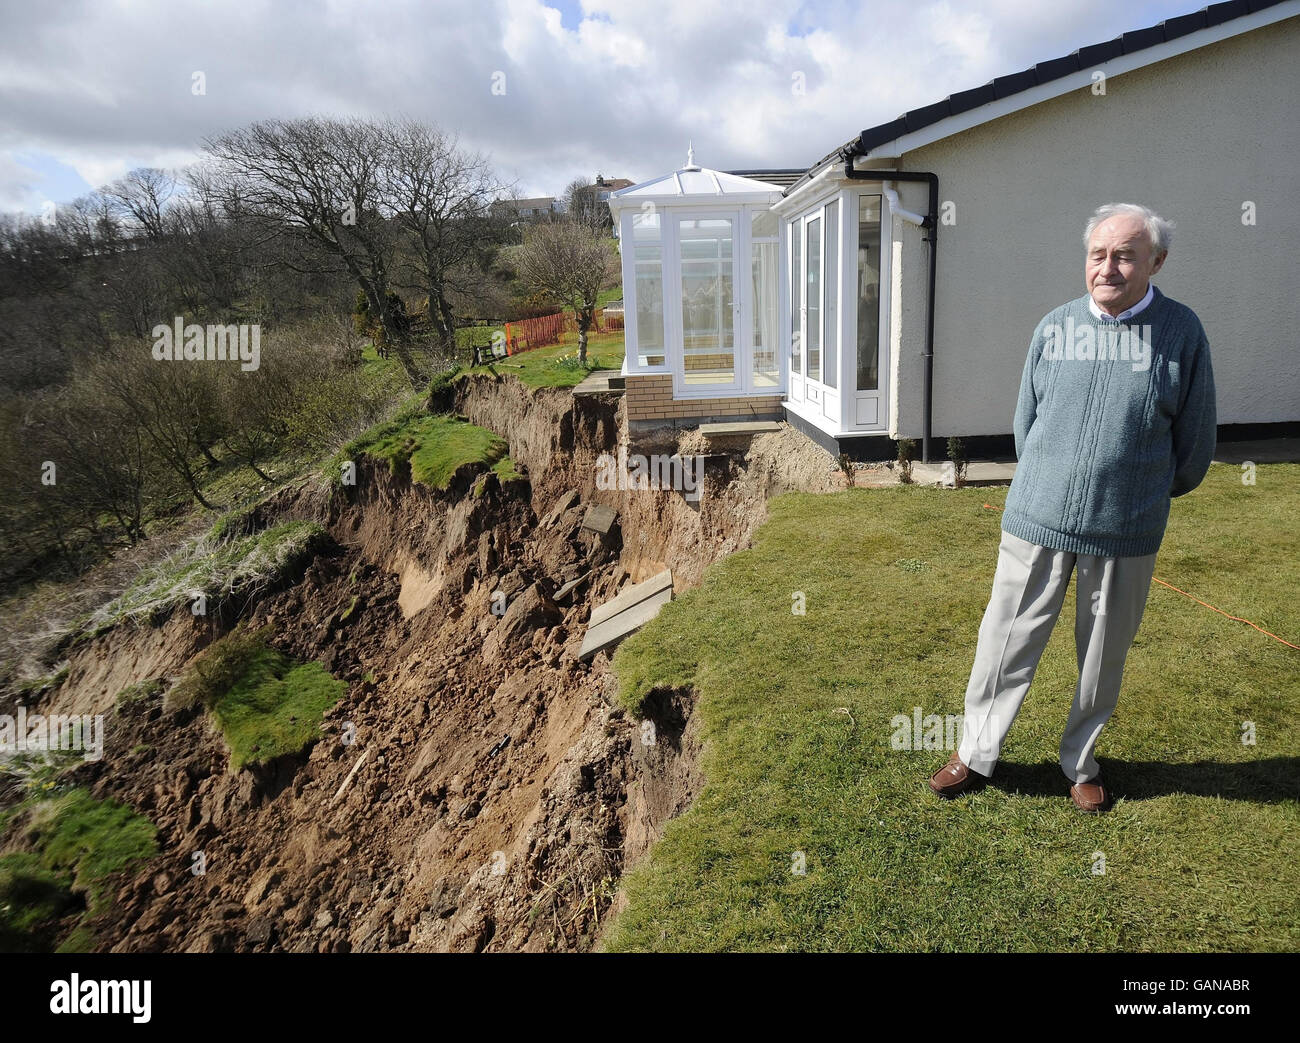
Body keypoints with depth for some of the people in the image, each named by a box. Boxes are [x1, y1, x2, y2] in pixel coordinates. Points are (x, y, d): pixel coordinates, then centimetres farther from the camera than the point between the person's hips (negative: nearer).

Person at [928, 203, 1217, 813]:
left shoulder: (1180, 332, -3)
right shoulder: (1055, 327, 1)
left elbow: (1195, 440, 6)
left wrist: (1147, 492, 16)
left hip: (1125, 533, 0)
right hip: (1037, 518, 1)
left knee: (1104, 656, 13)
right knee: (1006, 643, 7)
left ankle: (1081, 764, 34)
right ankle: (976, 754, 24)